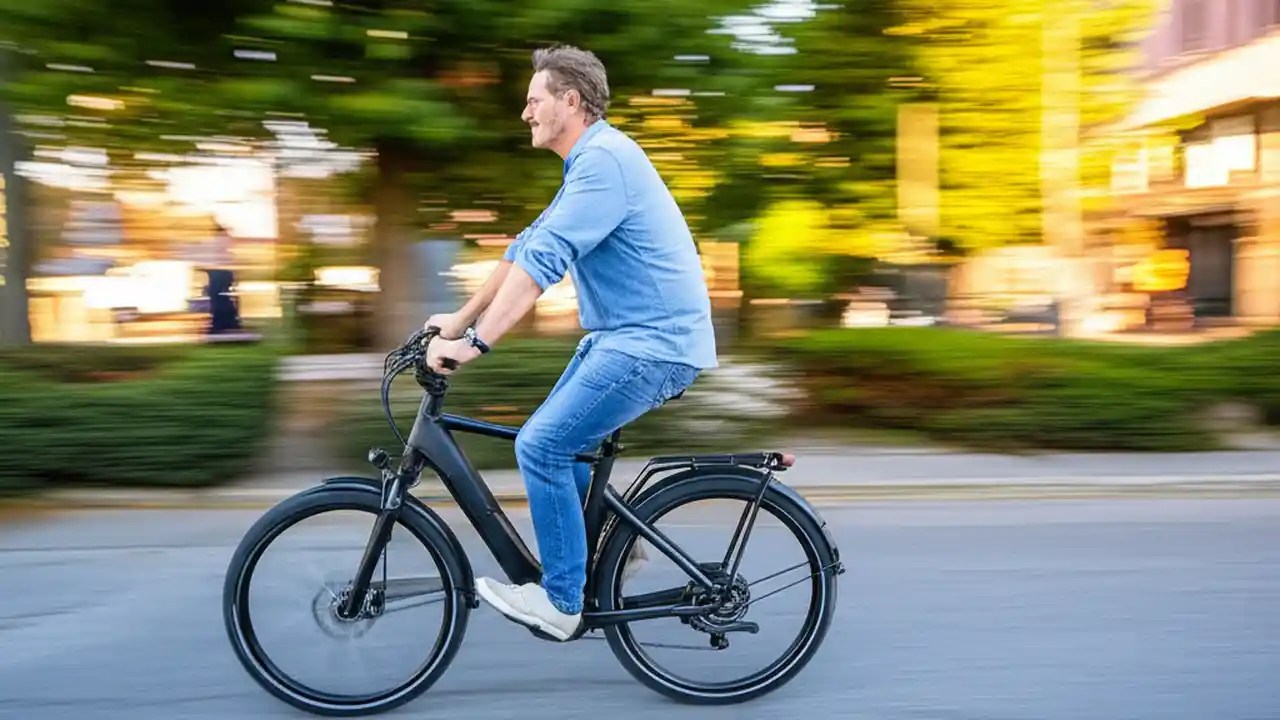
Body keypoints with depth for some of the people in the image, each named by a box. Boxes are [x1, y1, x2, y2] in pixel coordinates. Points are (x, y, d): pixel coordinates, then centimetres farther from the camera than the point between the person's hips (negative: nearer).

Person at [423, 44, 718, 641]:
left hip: (653, 342, -10)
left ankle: (561, 603, 2)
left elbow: (542, 261, -24)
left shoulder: (604, 157, -16)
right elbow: (525, 249, 20)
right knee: (552, 441, 13)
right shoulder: (588, 163, 18)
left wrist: (475, 342, -24)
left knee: (540, 446, -12)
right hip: (623, 335, 10)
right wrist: (461, 319, 20)